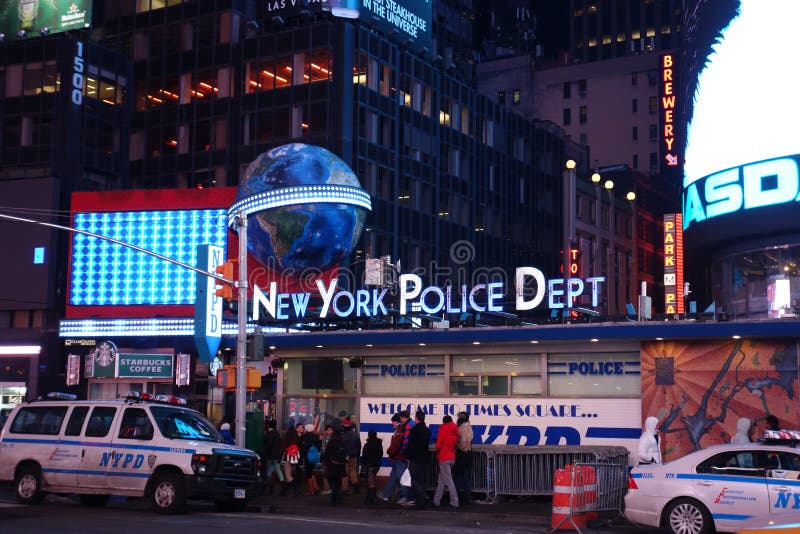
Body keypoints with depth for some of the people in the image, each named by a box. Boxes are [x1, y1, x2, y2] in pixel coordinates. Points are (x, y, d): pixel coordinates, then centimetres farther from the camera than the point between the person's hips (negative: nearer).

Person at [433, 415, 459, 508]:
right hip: (452, 457, 6)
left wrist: (438, 451, 6)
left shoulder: (443, 429, -12)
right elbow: (456, 444, 8)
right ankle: (436, 501, 20)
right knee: (441, 481, 15)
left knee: (448, 481, -4)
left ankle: (454, 502, -7)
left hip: (444, 458, -6)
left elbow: (438, 444, -12)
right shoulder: (455, 431, 5)